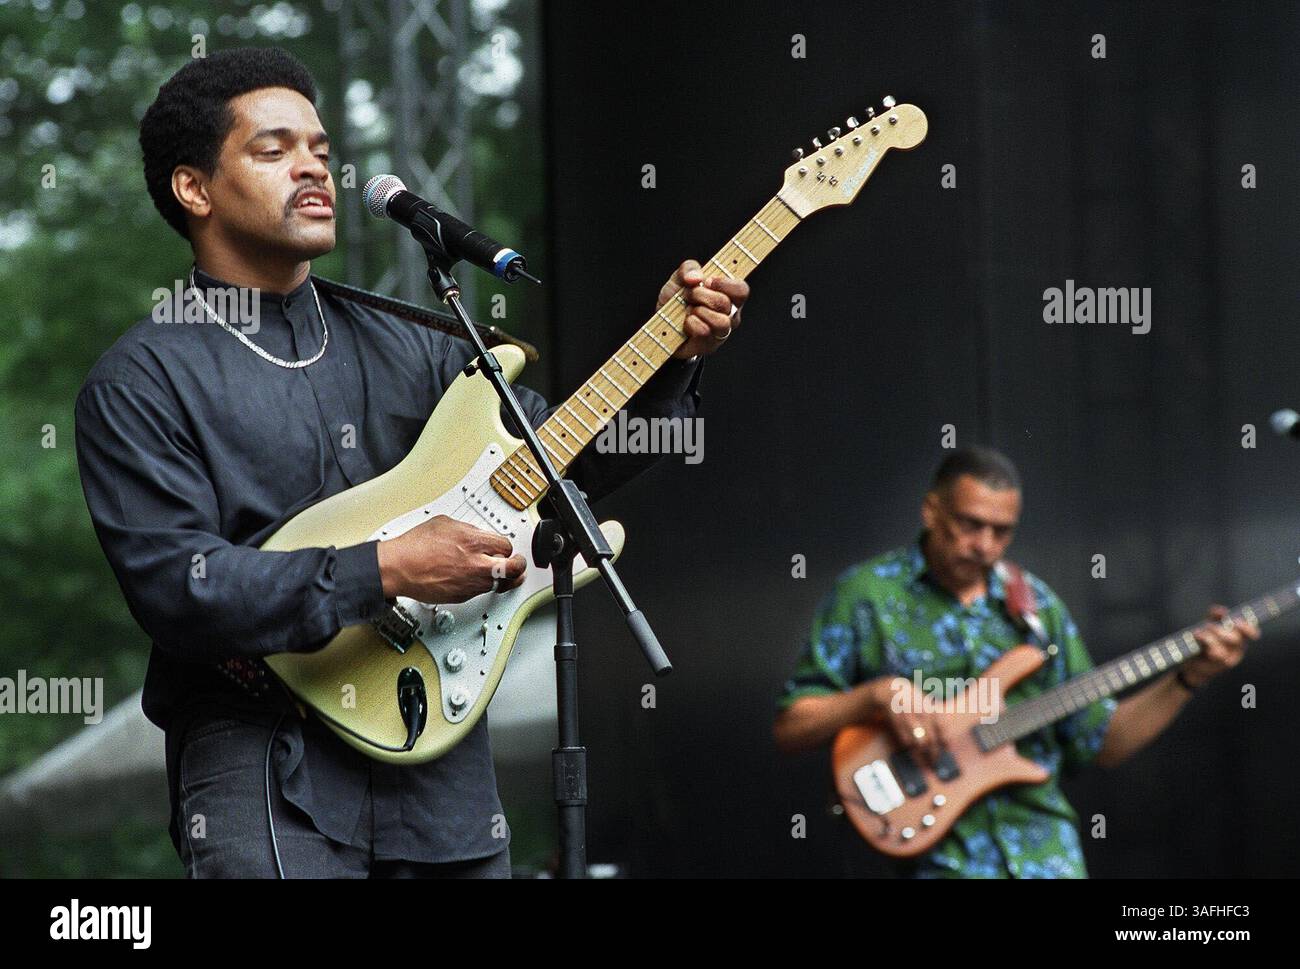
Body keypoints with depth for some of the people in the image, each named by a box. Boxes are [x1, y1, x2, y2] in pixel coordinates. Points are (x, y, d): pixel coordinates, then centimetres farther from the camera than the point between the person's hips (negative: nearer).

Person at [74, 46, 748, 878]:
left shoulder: (403, 344, 15)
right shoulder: (143, 381, -4)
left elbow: (566, 460, 14)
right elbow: (172, 583, -16)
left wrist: (672, 353, -2)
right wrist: (384, 571, -21)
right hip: (267, 773, -5)